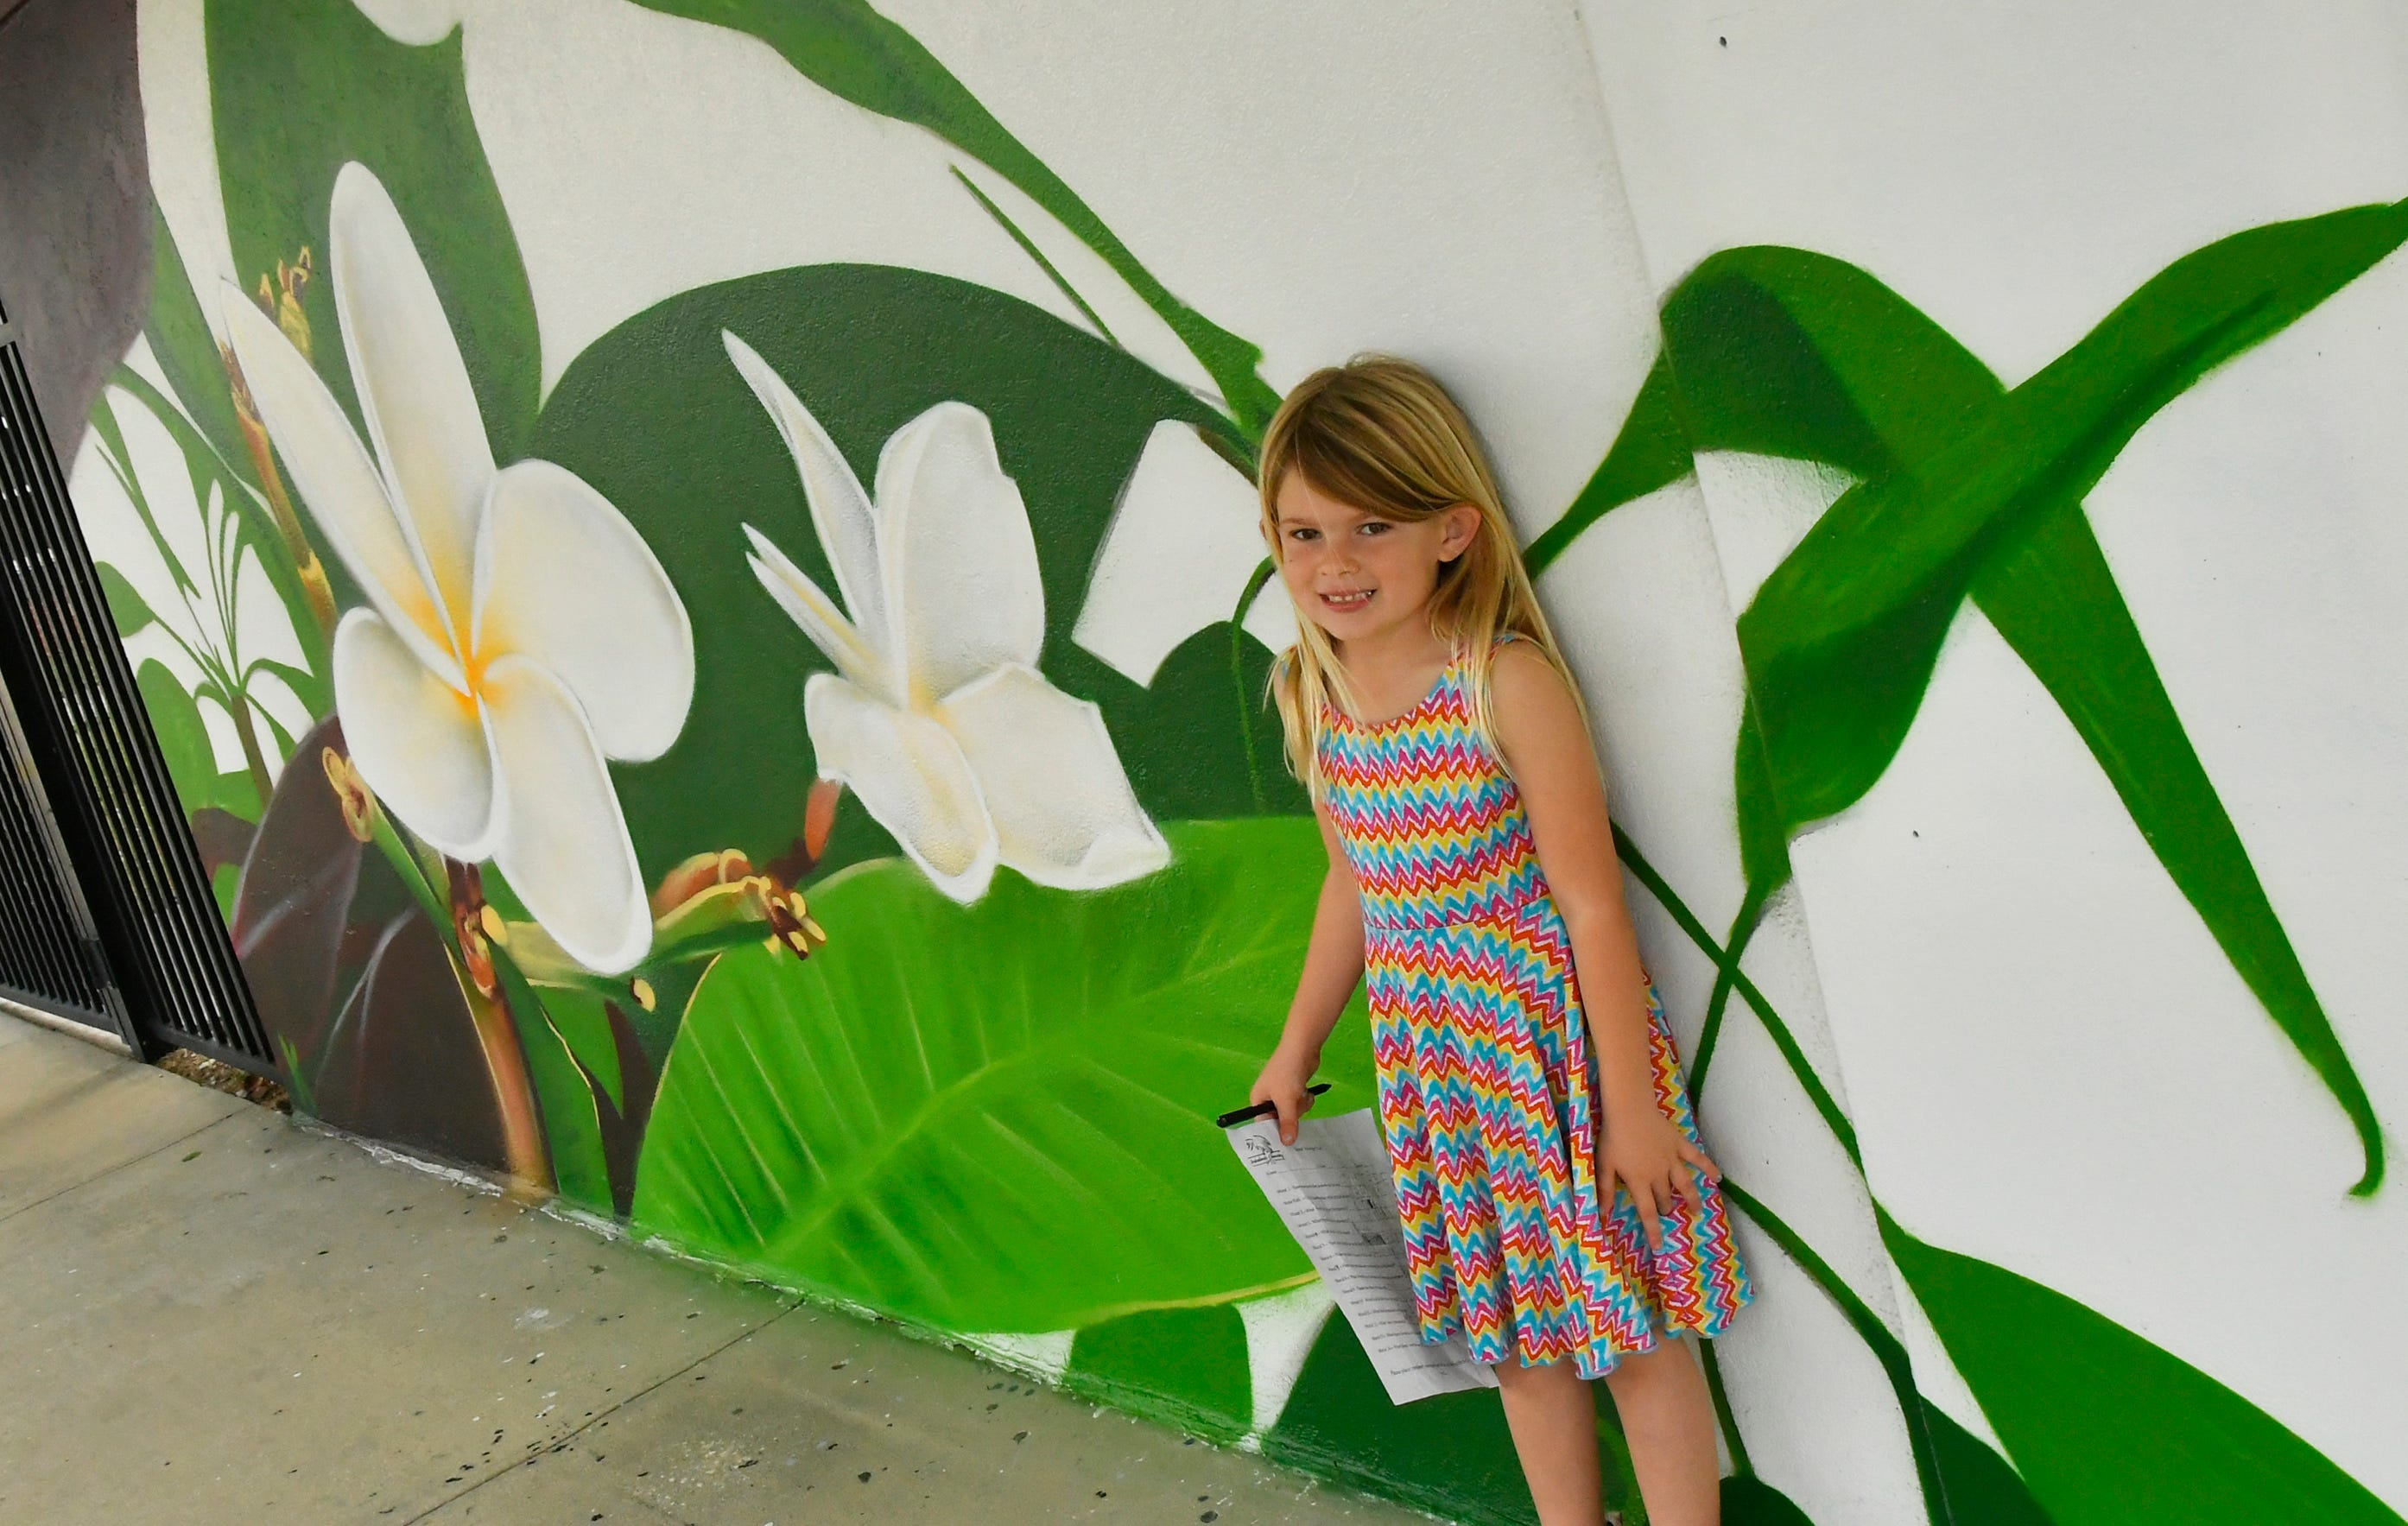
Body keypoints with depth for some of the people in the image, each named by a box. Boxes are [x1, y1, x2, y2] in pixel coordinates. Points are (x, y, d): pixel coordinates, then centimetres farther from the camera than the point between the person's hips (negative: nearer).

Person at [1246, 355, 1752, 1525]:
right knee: (1515, 1330, 19)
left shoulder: (1507, 682, -21)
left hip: (1555, 1032, -6)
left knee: (1629, 1325, 7)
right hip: (1431, 1049, 6)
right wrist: (1296, 1048, 20)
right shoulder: (1312, 694, -2)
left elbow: (1591, 903, -18)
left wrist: (1631, 1102, -16)